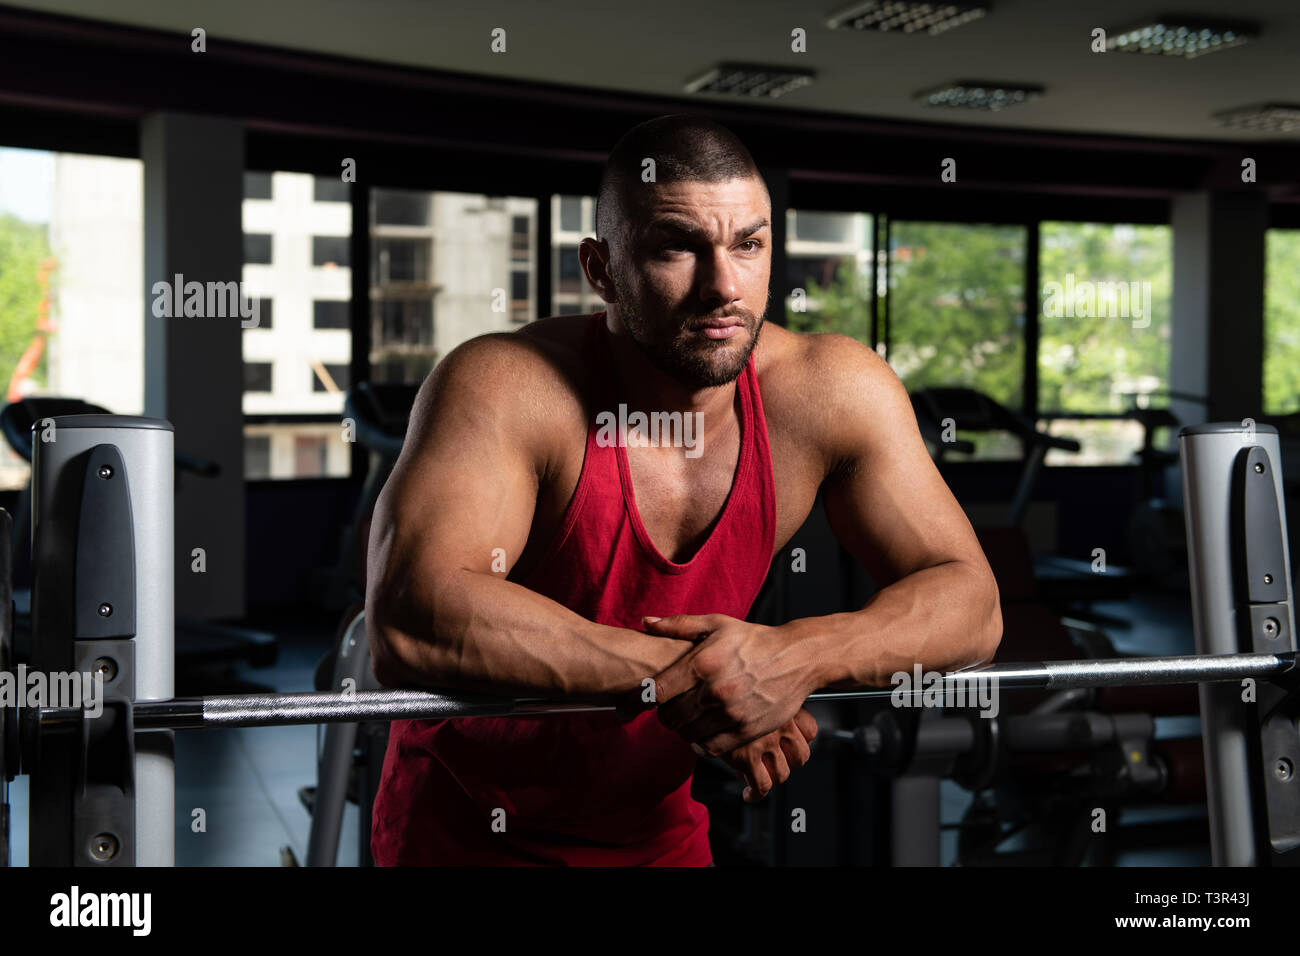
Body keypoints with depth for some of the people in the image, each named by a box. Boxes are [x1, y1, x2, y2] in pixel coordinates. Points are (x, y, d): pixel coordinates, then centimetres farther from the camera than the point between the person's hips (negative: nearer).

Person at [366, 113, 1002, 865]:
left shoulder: (835, 392, -15)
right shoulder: (506, 390, -27)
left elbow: (970, 602, -12)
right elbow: (411, 619, -39)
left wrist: (799, 656, -31)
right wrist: (675, 675, -38)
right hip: (466, 827, -3)